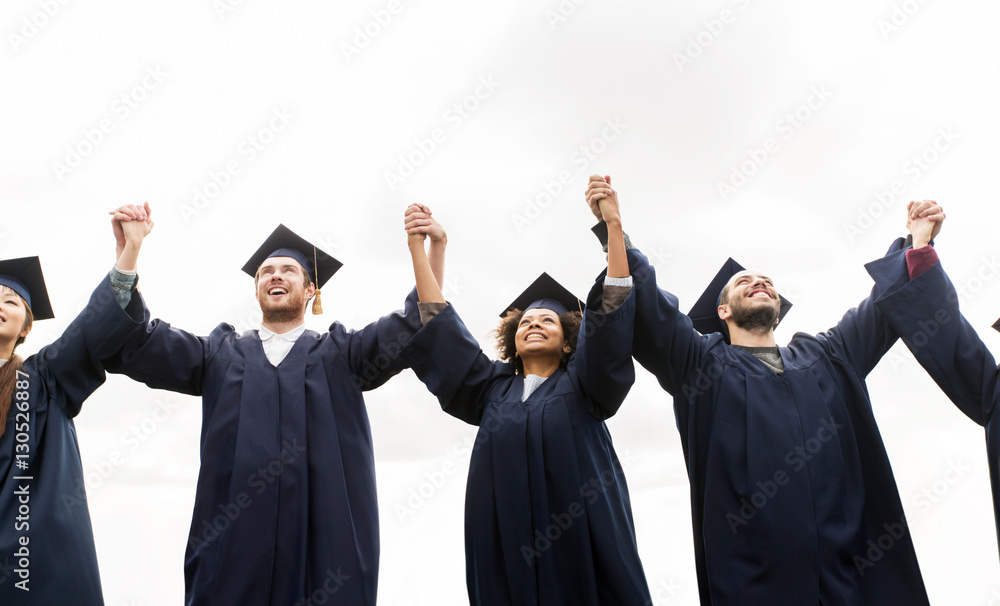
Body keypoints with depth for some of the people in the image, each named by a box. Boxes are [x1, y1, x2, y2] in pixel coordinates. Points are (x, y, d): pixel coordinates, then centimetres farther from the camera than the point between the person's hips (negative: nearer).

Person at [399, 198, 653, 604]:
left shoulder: (581, 385, 11)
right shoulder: (493, 387, 17)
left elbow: (612, 313, 0)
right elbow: (441, 329, 12)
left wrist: (614, 226, -8)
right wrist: (417, 248, 6)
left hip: (581, 539, -2)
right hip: (505, 549, 2)